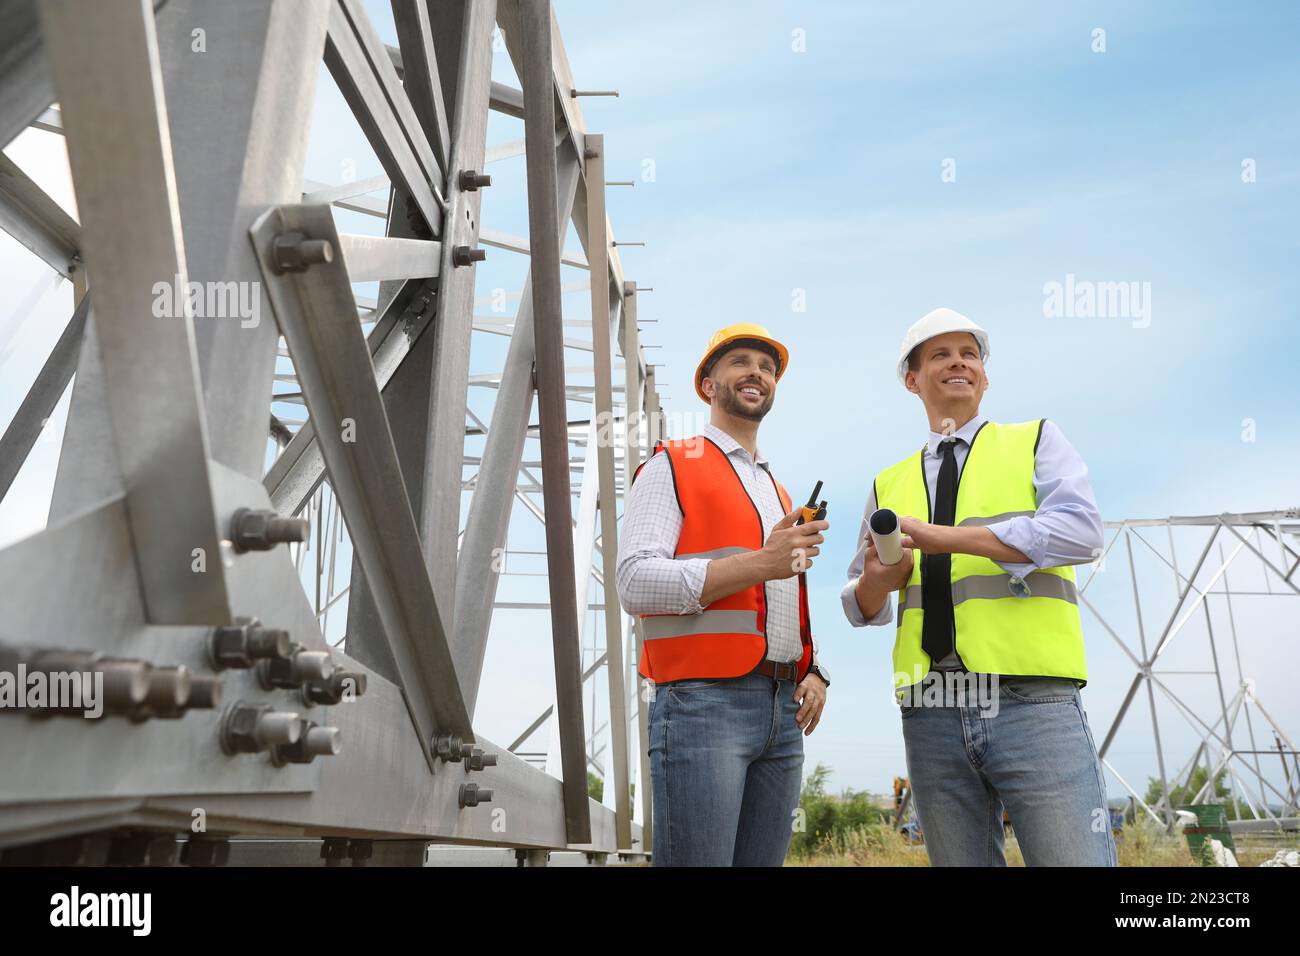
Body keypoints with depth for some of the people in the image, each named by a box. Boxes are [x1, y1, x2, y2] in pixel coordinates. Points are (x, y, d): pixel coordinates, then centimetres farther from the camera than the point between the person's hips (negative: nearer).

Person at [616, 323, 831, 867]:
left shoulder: (778, 492, 25)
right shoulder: (671, 469, 3)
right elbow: (635, 584, -11)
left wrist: (814, 674, 7)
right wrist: (759, 564, -16)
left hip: (783, 711, 7)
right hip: (704, 703, -7)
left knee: (763, 860, 7)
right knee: (698, 859, -9)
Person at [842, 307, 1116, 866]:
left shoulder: (1037, 442, 10)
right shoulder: (889, 484, 18)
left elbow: (1080, 533, -9)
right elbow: (862, 608, 20)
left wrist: (939, 536, -12)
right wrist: (878, 579, -6)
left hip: (1033, 701, -3)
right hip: (931, 715, 3)